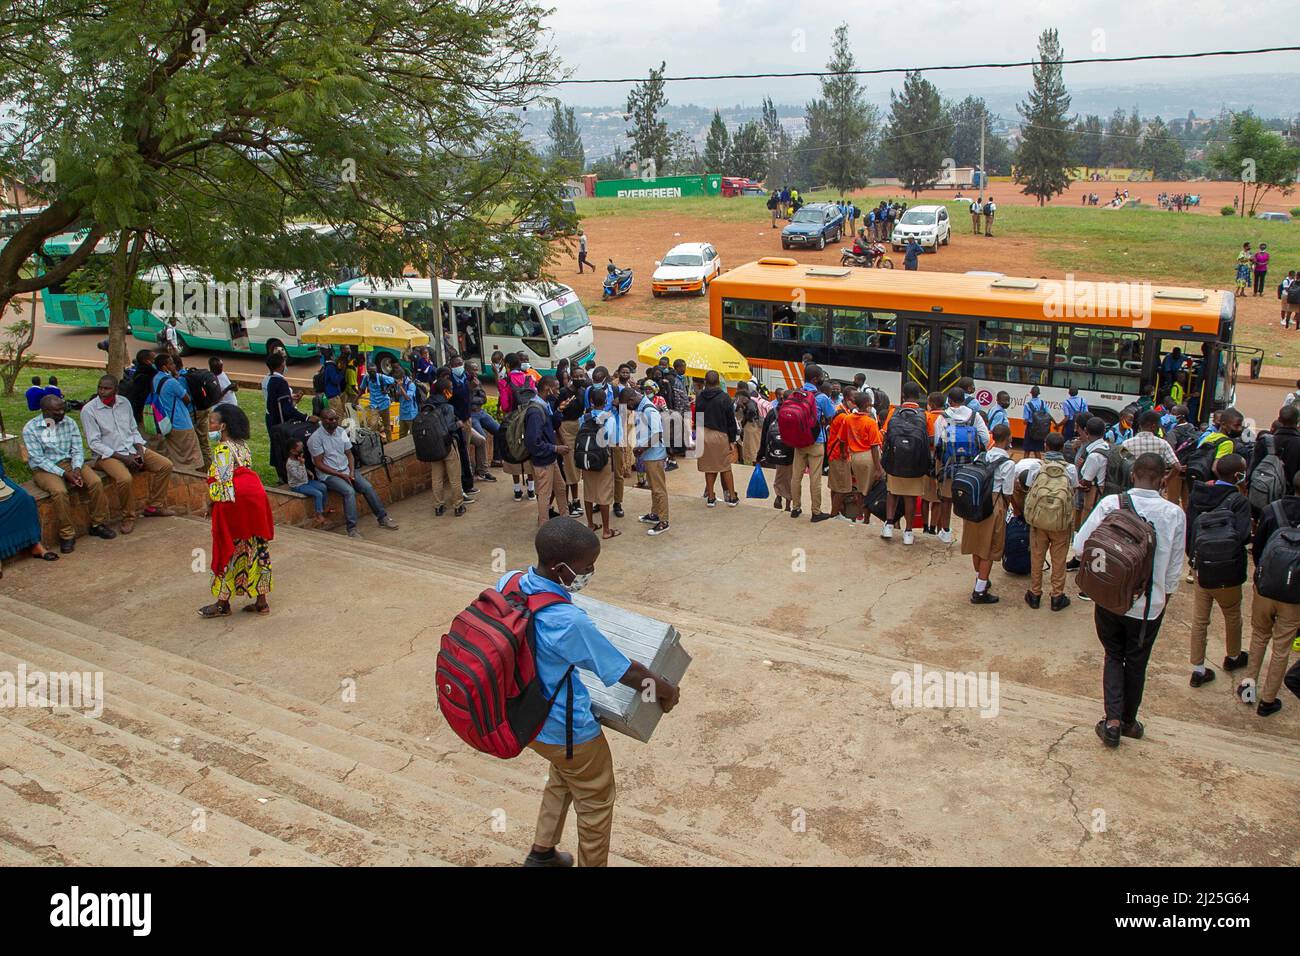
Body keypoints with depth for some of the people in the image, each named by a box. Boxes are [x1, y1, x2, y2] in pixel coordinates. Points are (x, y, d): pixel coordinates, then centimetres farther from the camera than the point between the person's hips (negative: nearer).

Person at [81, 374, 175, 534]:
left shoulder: (124, 403, 5)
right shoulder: (88, 410, -11)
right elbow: (94, 443, -14)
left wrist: (140, 450, -5)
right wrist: (124, 458, -20)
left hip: (132, 449, 6)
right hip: (107, 455, -6)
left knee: (166, 465, -5)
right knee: (125, 478, -34)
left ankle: (154, 506, 9)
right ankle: (128, 517, -11)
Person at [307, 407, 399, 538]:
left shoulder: (341, 432, 5)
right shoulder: (316, 438, -13)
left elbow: (349, 454, 10)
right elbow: (319, 464, -14)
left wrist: (351, 472, -7)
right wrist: (341, 475, -17)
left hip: (346, 470, 6)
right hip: (328, 474, -6)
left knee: (368, 487, -13)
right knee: (349, 491, -30)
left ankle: (382, 517, -1)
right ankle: (352, 528, -27)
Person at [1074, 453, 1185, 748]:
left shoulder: (1110, 504, -15)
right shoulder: (1175, 514, -11)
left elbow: (1081, 545, -14)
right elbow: (1175, 566, -2)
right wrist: (1166, 596, 14)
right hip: (1150, 603, 0)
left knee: (1113, 657, 18)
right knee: (1136, 662, 17)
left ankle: (1113, 720, 7)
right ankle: (1128, 721, 33)